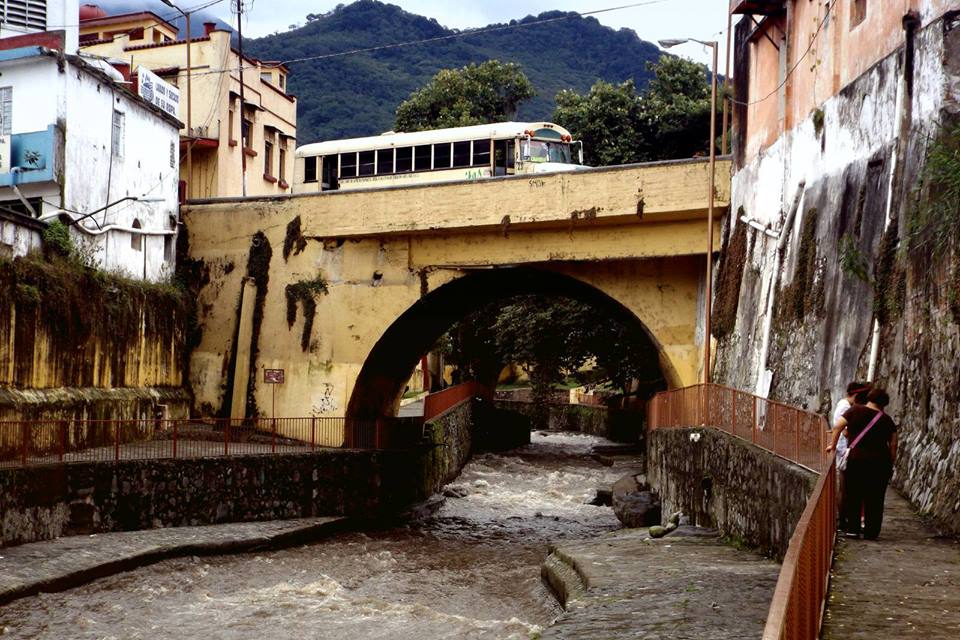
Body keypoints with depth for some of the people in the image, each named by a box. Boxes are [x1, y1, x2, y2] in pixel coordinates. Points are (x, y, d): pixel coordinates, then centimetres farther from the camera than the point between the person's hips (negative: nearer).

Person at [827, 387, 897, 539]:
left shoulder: (855, 410, 3)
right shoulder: (886, 419, 7)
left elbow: (838, 426, -5)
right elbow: (893, 444, 6)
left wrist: (833, 445, 6)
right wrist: (891, 463, 14)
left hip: (857, 458, -1)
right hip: (880, 461, 1)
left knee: (853, 495, 9)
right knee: (874, 498, 8)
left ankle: (852, 528, 9)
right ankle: (871, 531, 10)